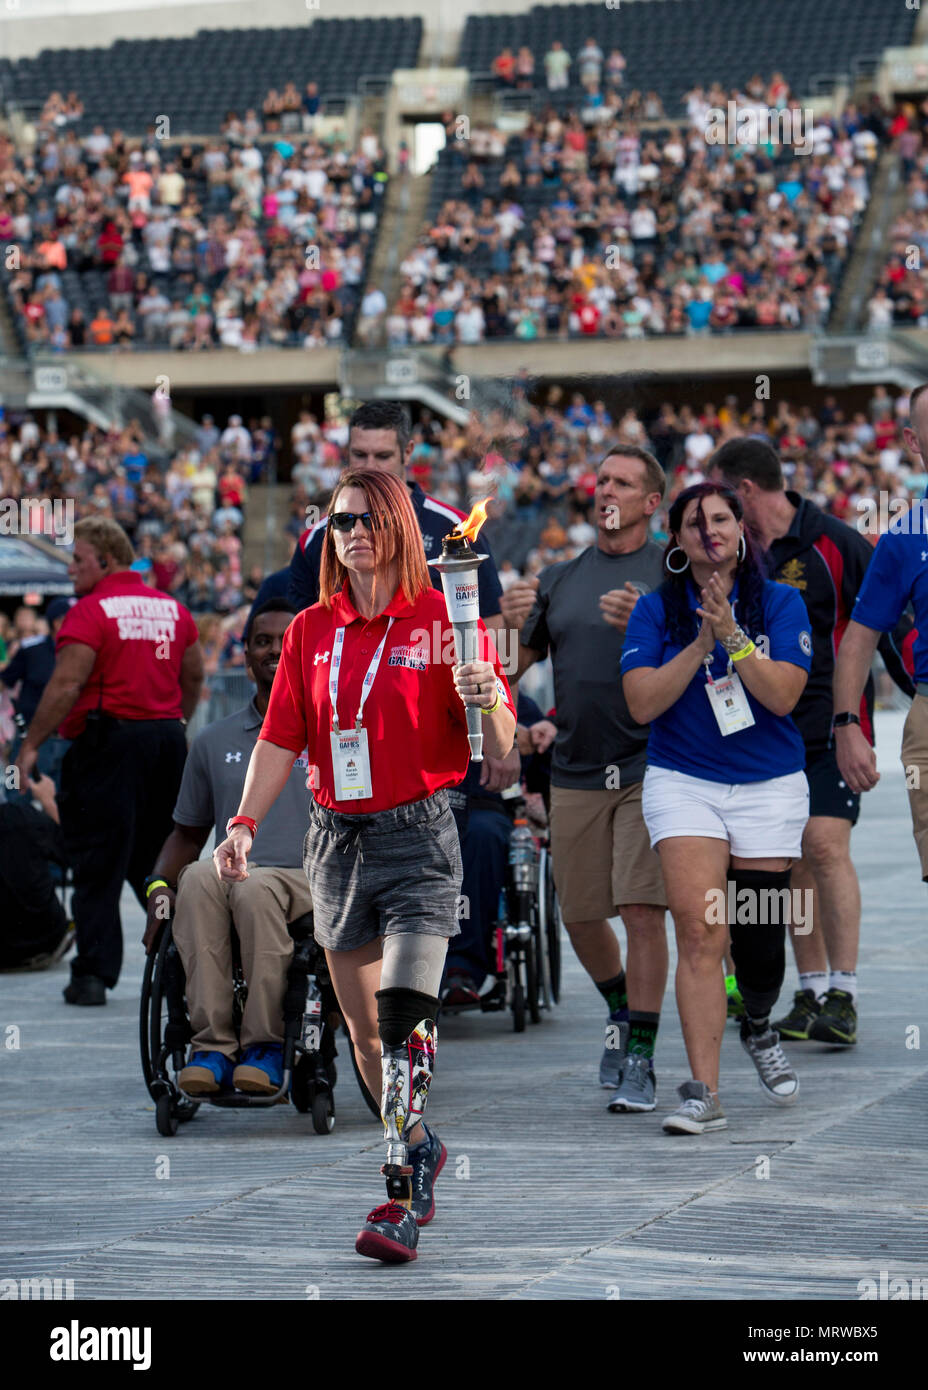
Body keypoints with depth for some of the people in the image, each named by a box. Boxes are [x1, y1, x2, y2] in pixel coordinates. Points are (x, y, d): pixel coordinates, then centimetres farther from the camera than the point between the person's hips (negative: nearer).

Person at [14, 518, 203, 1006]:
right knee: (158, 861, 16)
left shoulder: (90, 612, -10)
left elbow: (67, 684, -18)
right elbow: (193, 678, 19)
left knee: (96, 865, -2)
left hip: (107, 742, -6)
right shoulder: (172, 609, 11)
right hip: (167, 738, 6)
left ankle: (93, 974, -4)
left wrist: (31, 744, -13)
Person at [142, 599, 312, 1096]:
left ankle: (265, 1043, -29)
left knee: (255, 886, -38)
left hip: (311, 886, -3)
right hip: (230, 877, 3)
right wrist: (159, 885, 6)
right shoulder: (214, 742, 20)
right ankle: (212, 1041, -35)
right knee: (200, 876, -34)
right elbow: (188, 833, 26)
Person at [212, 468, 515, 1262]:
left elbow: (500, 750, -4)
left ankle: (405, 1197, -15)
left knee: (405, 1017, -17)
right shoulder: (311, 630, 9)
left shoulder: (443, 620, -4)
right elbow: (281, 739, 12)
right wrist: (246, 823, 0)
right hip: (337, 839, 5)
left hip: (419, 838, -5)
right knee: (363, 1026, 11)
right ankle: (421, 1151, 31)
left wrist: (486, 700, -25)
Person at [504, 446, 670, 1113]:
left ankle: (640, 1061, -6)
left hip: (650, 767, -4)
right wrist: (509, 625, -9)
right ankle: (621, 1012, 37)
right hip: (576, 774, 4)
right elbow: (510, 671, 12)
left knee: (643, 909, -12)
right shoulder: (559, 580, 14)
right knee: (581, 915, 9)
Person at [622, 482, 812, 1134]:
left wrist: (733, 638, -22)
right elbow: (642, 702, -8)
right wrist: (700, 646, -17)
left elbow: (783, 695, -10)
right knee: (700, 933, -15)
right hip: (682, 782, -1)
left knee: (759, 940, 7)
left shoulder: (780, 602, 1)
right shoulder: (656, 609, 2)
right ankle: (704, 1093, -16)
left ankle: (758, 1026, 42)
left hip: (769, 786, 1)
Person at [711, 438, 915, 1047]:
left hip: (829, 725, -6)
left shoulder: (834, 545, -9)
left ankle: (843, 998, -13)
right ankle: (812, 995, 11)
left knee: (825, 847, -16)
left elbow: (891, 624, -5)